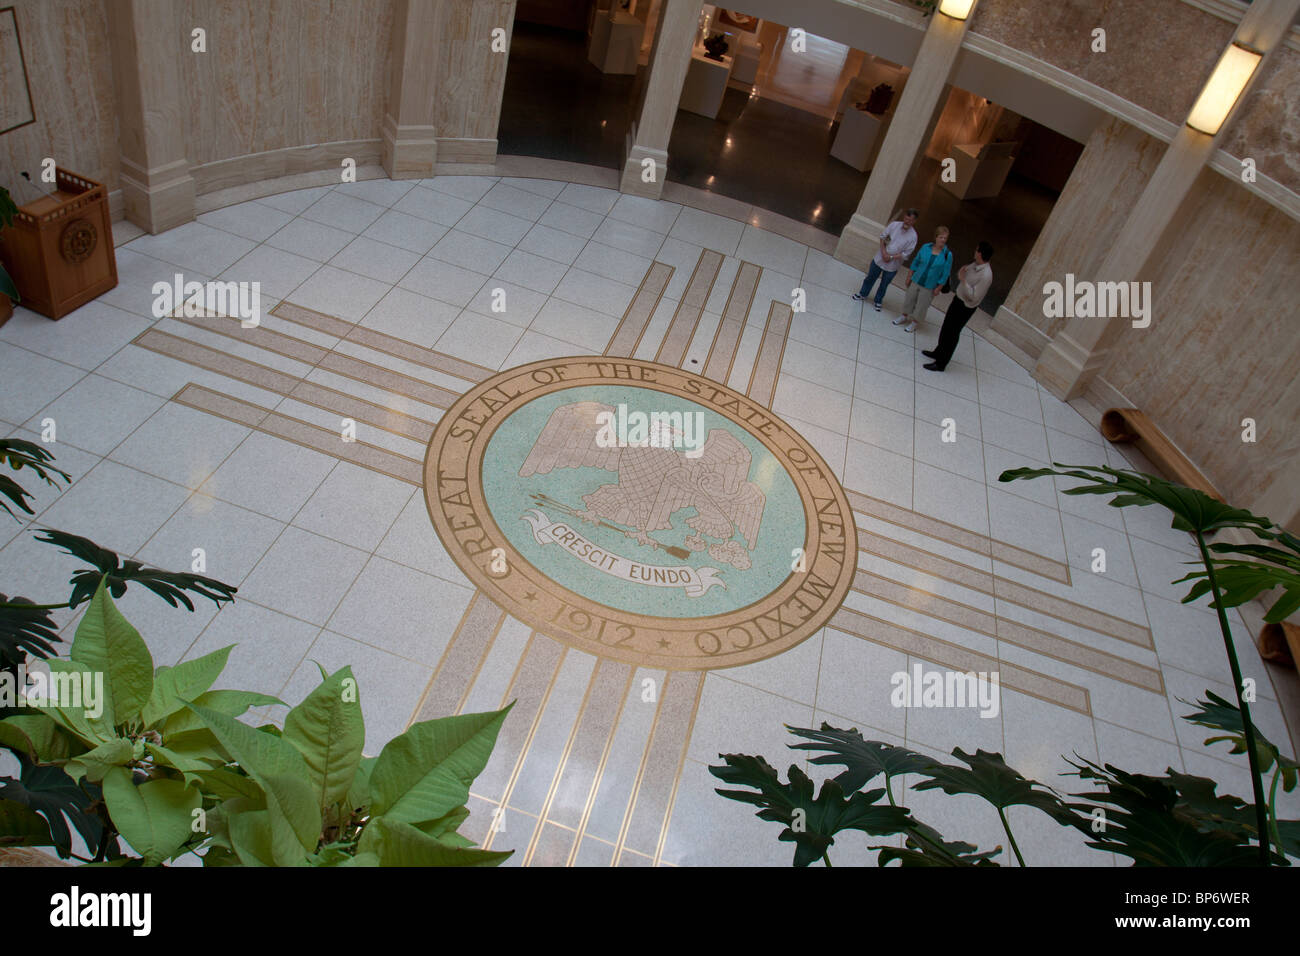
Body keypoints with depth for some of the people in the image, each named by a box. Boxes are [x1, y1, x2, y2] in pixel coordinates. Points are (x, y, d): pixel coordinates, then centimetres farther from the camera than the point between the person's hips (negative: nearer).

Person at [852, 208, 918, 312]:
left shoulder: (913, 236, -16)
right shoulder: (894, 224, -10)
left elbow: (906, 254, -14)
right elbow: (883, 236, -2)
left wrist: (891, 257, -19)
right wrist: (883, 252, -14)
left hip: (892, 265, -2)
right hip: (879, 258, 2)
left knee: (884, 285, 14)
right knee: (870, 278, 19)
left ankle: (878, 301, 35)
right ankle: (862, 294, 41)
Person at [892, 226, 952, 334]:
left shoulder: (947, 255, -17)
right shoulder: (926, 248, -9)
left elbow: (945, 273, -11)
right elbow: (916, 262, 5)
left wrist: (938, 289, -10)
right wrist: (909, 277, 7)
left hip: (929, 287, -3)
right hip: (916, 281, 3)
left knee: (921, 306, 11)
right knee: (909, 300, 20)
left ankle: (914, 323, 33)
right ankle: (904, 316, 44)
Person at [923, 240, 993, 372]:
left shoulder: (986, 275, -29)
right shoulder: (975, 265, -4)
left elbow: (974, 297, -28)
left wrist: (963, 280, -31)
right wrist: (960, 273, -9)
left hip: (966, 307, -8)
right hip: (958, 299, 8)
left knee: (952, 334, 4)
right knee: (946, 328, 23)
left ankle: (941, 364, 18)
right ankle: (938, 352, 43)